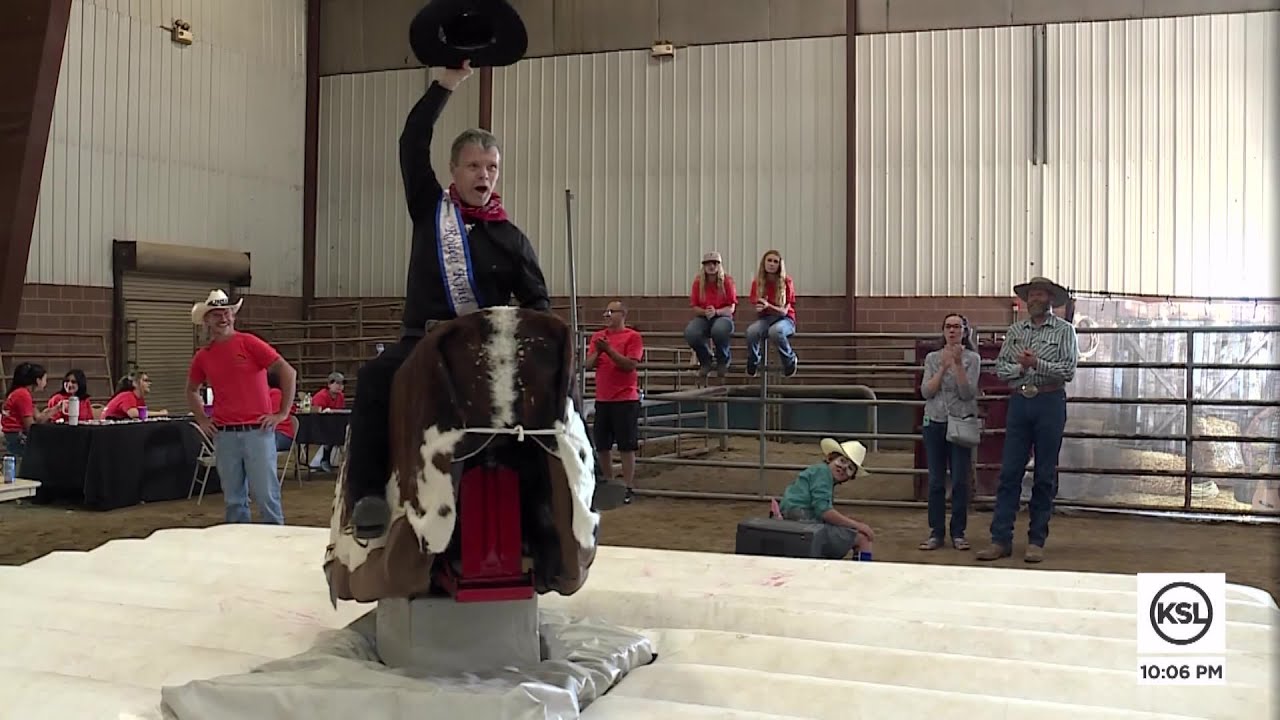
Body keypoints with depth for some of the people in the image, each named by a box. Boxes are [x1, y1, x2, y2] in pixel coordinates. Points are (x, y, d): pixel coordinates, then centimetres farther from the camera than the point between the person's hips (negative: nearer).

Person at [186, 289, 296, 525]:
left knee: (266, 494, -3)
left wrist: (282, 413, -7)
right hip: (224, 435, 4)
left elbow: (288, 372, -6)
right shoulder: (203, 356, 9)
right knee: (233, 498, 8)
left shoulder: (249, 343, -4)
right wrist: (202, 420, 14)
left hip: (258, 431, -4)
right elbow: (191, 390, 27)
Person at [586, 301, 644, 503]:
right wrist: (597, 351, -14)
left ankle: (628, 487, 4)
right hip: (602, 399, 6)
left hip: (625, 399, -6)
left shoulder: (633, 337, -5)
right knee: (602, 446, 11)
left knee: (627, 446, -2)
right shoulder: (598, 336, 11)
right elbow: (589, 364, 5)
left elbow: (630, 364, -15)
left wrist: (609, 349, -20)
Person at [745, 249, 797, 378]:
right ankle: (753, 363, -5)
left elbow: (784, 311, -11)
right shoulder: (757, 282, 1)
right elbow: (757, 311, 3)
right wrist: (759, 309, -22)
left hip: (785, 319, -2)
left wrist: (768, 306, -29)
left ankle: (791, 360, -11)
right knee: (751, 331, -33)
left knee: (775, 331, -40)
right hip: (765, 319, 3)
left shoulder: (786, 282, -8)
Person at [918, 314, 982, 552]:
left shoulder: (972, 358, 1)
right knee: (935, 481, 4)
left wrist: (957, 364, -17)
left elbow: (968, 393, -10)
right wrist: (943, 367, -11)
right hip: (935, 422, 2)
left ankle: (958, 533, 10)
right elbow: (926, 392, -2)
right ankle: (936, 533, 10)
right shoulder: (932, 358, 8)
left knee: (960, 481, 0)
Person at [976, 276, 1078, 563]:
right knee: (1009, 472, 0)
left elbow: (1069, 370, -7)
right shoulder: (1015, 330, 13)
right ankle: (1001, 539, 1)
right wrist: (1020, 367, -11)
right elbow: (999, 367, 8)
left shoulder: (1064, 330, 3)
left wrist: (1037, 364, -18)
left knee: (1045, 475, 3)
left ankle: (1037, 540, 10)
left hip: (1049, 403, -3)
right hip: (1019, 401, 3)